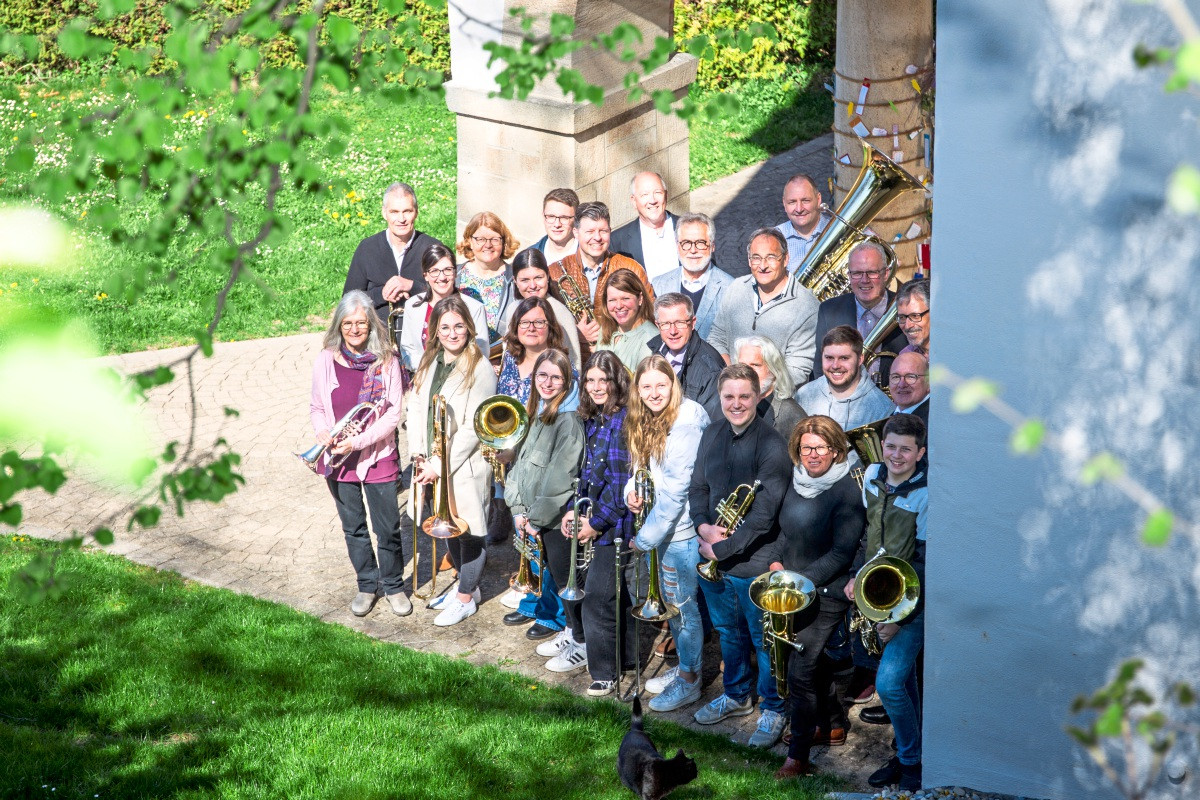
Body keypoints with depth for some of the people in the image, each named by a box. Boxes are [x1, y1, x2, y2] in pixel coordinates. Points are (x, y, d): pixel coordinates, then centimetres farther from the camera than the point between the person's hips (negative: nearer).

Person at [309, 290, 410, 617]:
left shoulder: (386, 362, -8)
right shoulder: (326, 361, -1)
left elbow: (394, 414, -8)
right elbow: (316, 407, 8)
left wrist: (358, 441, -18)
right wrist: (323, 433, -13)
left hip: (378, 458, -2)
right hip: (338, 461, 2)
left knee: (388, 528, 3)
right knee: (354, 528, 14)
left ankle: (393, 585, 23)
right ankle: (367, 585, 30)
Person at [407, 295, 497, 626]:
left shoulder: (480, 369, -16)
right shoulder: (429, 363, 6)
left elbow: (472, 428, -17)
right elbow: (416, 407, 9)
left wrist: (441, 466, -16)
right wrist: (419, 454, -3)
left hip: (466, 466, -7)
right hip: (434, 465, 7)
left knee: (469, 533, 4)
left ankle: (466, 598, 20)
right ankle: (466, 584, 37)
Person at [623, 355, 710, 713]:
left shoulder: (686, 423, -21)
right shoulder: (645, 422, 6)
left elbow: (675, 491, -23)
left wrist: (645, 537, -19)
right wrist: (632, 490, -5)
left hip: (680, 531, -9)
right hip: (658, 525, 9)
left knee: (682, 605, 2)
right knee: (670, 602, 19)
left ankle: (689, 681, 14)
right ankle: (684, 666, 33)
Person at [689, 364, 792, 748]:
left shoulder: (771, 444, -18)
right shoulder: (712, 435, 5)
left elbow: (765, 514, -22)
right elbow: (698, 486, 13)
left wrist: (722, 548, -18)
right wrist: (703, 526, -7)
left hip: (754, 560, -7)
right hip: (713, 557, 7)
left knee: (764, 639, 6)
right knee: (728, 631, 23)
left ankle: (773, 709, 22)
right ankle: (737, 695, 42)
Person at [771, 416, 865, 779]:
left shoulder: (847, 491, -17)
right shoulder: (800, 482, 6)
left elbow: (842, 553, -21)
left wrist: (802, 580, -25)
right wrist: (778, 563, 9)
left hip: (827, 593, -7)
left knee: (801, 671, -9)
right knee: (815, 664, 17)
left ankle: (797, 756, -2)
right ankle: (832, 724, 37)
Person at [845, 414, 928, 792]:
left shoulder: (926, 496, -20)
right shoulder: (872, 476, 1)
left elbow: (926, 565, -18)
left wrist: (902, 616, -19)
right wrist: (857, 575, 5)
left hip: (913, 602, -6)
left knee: (889, 683, -14)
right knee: (903, 678, 16)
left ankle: (912, 763, 4)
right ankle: (905, 756, 28)